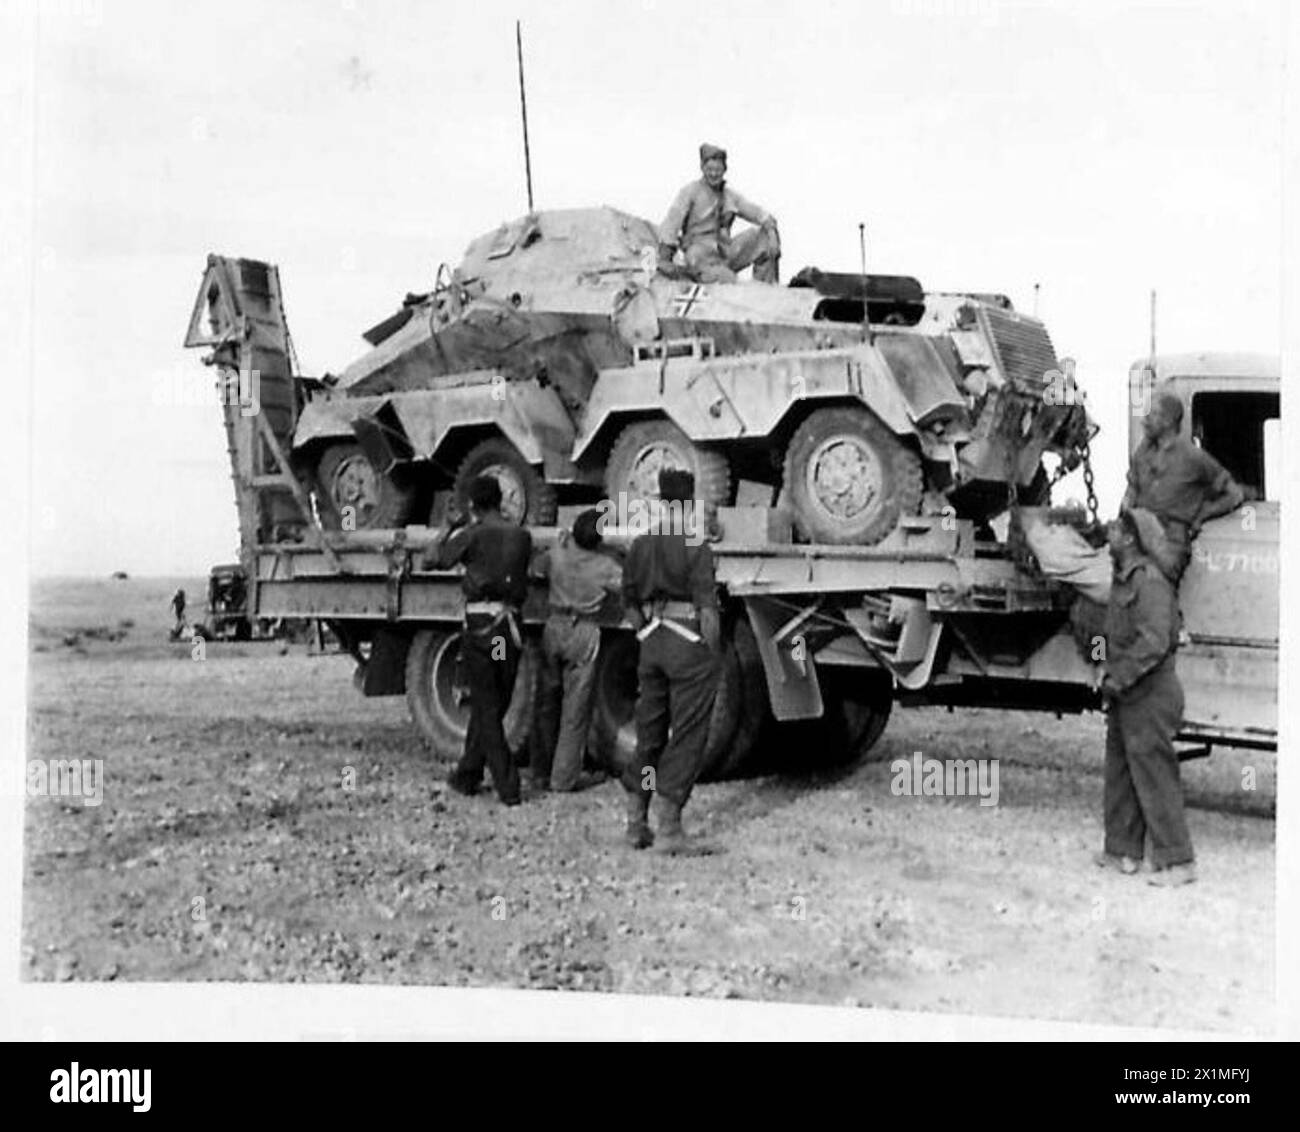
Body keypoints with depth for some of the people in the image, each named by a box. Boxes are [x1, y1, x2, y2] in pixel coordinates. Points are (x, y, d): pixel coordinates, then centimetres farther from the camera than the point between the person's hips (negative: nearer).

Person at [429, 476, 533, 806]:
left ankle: (507, 786, -5)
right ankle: (467, 775, 27)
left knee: (486, 708, 0)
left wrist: (449, 528, 26)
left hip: (480, 622, -5)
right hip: (511, 624, 5)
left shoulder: (473, 535, -8)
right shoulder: (522, 536, 4)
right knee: (492, 707, 15)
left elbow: (440, 558, 6)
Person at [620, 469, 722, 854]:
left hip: (652, 643, 6)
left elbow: (630, 603, 14)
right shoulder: (695, 548, -11)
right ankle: (668, 829, -1)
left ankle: (636, 825, 20)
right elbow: (707, 611, -14)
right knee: (687, 738, 0)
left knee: (649, 735, 15)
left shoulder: (640, 545, 8)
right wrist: (713, 654, -7)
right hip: (690, 645, -6)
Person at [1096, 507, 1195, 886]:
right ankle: (1122, 851, 23)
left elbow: (1153, 643, -26)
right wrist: (1112, 678, 13)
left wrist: (1119, 679, -22)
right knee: (1119, 774, 14)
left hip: (1149, 697, -10)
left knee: (1155, 778, -5)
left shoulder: (1150, 582, -18)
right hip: (1125, 698, 10)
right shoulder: (1123, 580, 14)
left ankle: (1176, 861, 1)